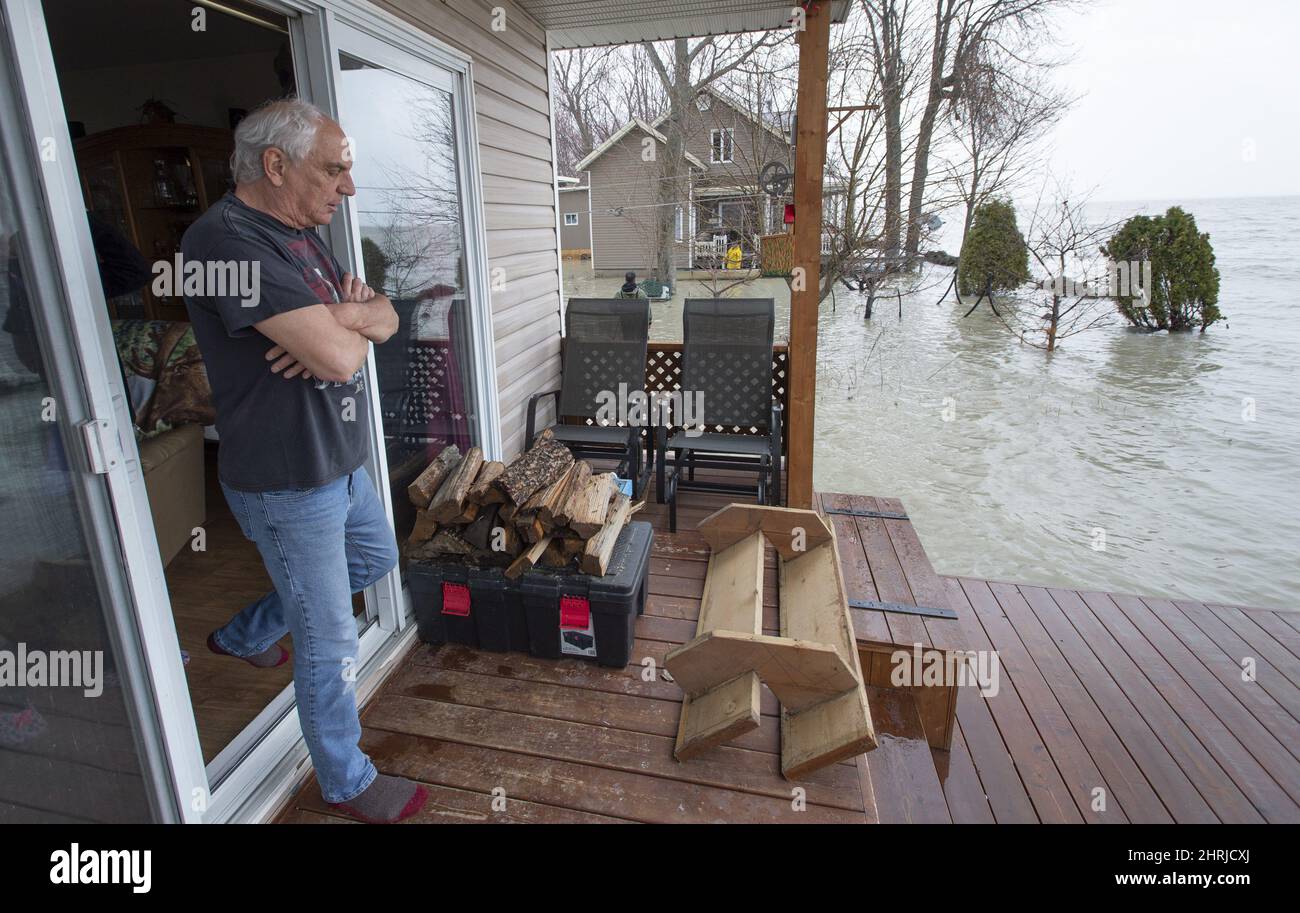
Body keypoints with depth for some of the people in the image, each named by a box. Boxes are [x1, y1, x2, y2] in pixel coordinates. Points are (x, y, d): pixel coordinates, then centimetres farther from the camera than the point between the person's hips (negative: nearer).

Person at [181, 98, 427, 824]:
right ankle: (347, 784, 29)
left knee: (375, 559, 30)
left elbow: (388, 319, 6)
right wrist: (350, 326, -8)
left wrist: (343, 317, -16)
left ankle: (245, 635, 47)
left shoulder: (300, 234, 8)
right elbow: (339, 359, -31)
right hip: (289, 482, -9)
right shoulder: (230, 239, -23)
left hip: (340, 461, 10)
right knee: (330, 644, 5)